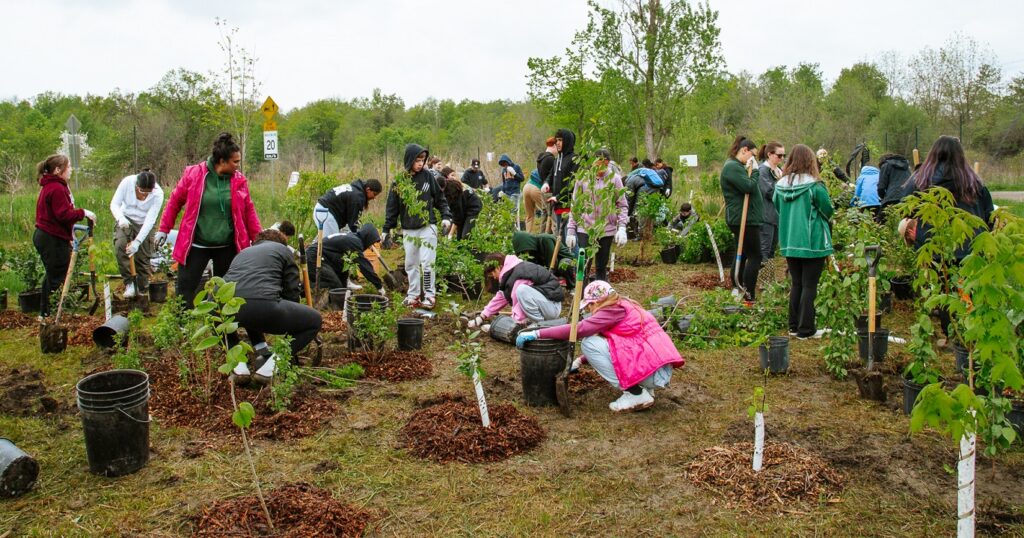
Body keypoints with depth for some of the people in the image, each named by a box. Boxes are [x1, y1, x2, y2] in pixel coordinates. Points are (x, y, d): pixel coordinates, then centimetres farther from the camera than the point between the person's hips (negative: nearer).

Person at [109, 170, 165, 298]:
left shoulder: (158, 194, -25)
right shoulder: (127, 182, -22)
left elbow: (150, 220, -25)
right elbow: (114, 204, -15)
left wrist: (137, 242, -32)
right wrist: (120, 218, -37)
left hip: (145, 225, -1)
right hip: (125, 221, 1)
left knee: (143, 257, -2)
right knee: (120, 246, -25)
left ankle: (142, 290, 16)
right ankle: (129, 283, -16)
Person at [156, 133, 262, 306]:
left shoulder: (239, 180, 0)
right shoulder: (193, 174, -7)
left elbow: (249, 211, 5)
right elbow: (175, 202, 3)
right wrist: (163, 230, 6)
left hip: (227, 247, 2)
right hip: (196, 245, -2)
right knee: (185, 289, -1)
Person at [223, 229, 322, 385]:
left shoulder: (242, 252, 38)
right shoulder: (282, 249, 26)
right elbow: (292, 292, 22)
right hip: (262, 306, -5)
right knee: (315, 320, 18)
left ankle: (238, 362, 20)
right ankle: (270, 366, 4)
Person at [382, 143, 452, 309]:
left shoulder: (427, 176, 0)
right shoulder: (399, 181, 0)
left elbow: (440, 198, 7)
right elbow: (392, 207, 4)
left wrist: (446, 217, -5)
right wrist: (387, 229, 3)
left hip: (427, 227, -2)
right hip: (408, 230, 2)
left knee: (427, 262, -6)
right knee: (411, 264, 9)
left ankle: (429, 294, 3)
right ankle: (413, 294, 19)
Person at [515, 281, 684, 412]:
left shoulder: (615, 310, -10)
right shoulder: (624, 306, 18)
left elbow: (578, 329, -19)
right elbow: (605, 343, 24)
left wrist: (536, 333, -16)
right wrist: (579, 361, 16)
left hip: (653, 372, -10)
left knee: (589, 342, -8)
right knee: (599, 340, 20)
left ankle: (636, 394, -7)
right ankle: (644, 387, 11)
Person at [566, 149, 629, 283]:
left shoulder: (614, 178, -2)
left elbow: (622, 205, 2)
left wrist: (622, 228, -10)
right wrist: (571, 230, 3)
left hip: (607, 230, 1)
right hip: (585, 229, 0)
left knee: (602, 267, 9)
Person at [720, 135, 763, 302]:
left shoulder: (736, 166, 18)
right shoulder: (732, 167, -16)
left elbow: (748, 187, 22)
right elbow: (749, 187, -24)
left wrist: (750, 170, 9)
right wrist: (754, 170, -12)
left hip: (740, 218, 11)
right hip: (745, 219, -11)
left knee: (742, 255, 15)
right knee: (755, 256, -7)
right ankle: (749, 296, -7)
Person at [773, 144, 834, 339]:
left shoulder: (780, 185, -1)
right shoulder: (814, 186, -15)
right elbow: (828, 211, -8)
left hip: (789, 242, 5)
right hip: (813, 242, -5)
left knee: (796, 284, 16)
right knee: (809, 286, 3)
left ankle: (794, 326, 21)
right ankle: (806, 329, 5)